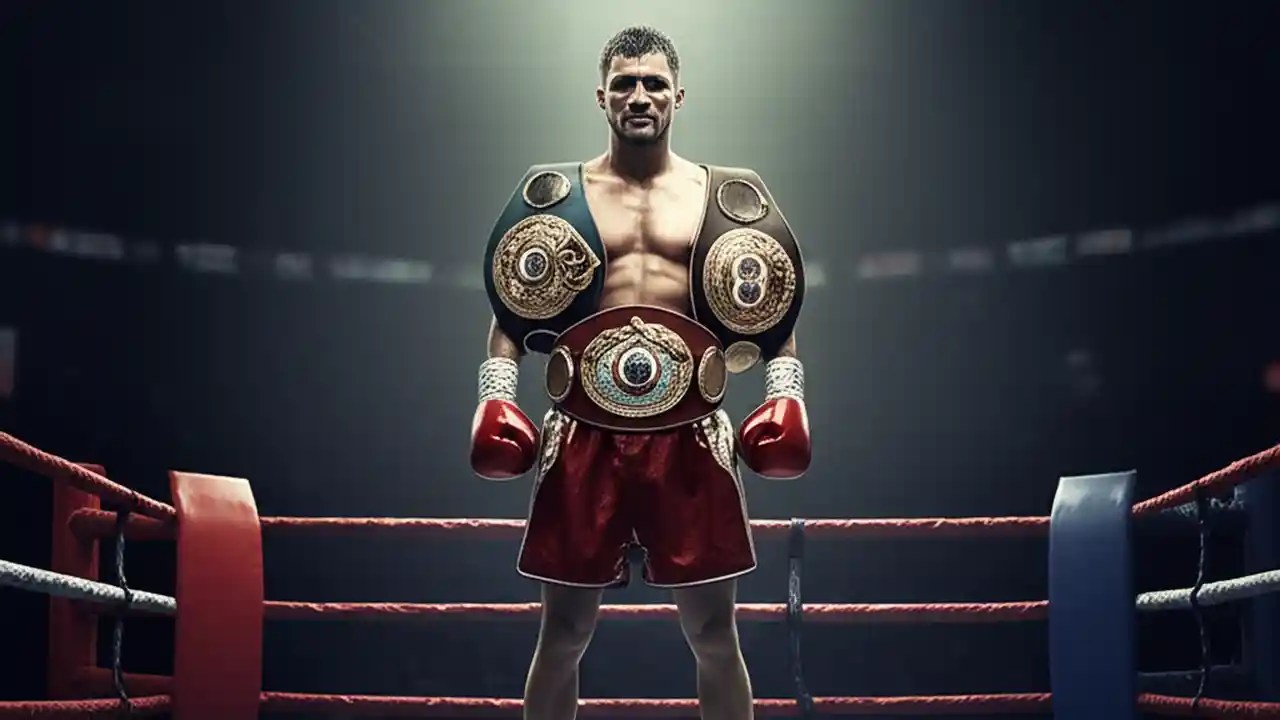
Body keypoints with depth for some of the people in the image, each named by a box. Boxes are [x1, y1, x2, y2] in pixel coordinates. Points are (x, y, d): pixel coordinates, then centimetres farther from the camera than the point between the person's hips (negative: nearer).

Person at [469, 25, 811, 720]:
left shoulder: (726, 197, 9)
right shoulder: (556, 194, 9)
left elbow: (773, 310, 12)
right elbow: (511, 309, 10)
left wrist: (785, 393, -3)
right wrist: (497, 396, -4)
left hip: (690, 432, 0)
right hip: (586, 432, 0)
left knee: (713, 632, 5)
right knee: (563, 632, 6)